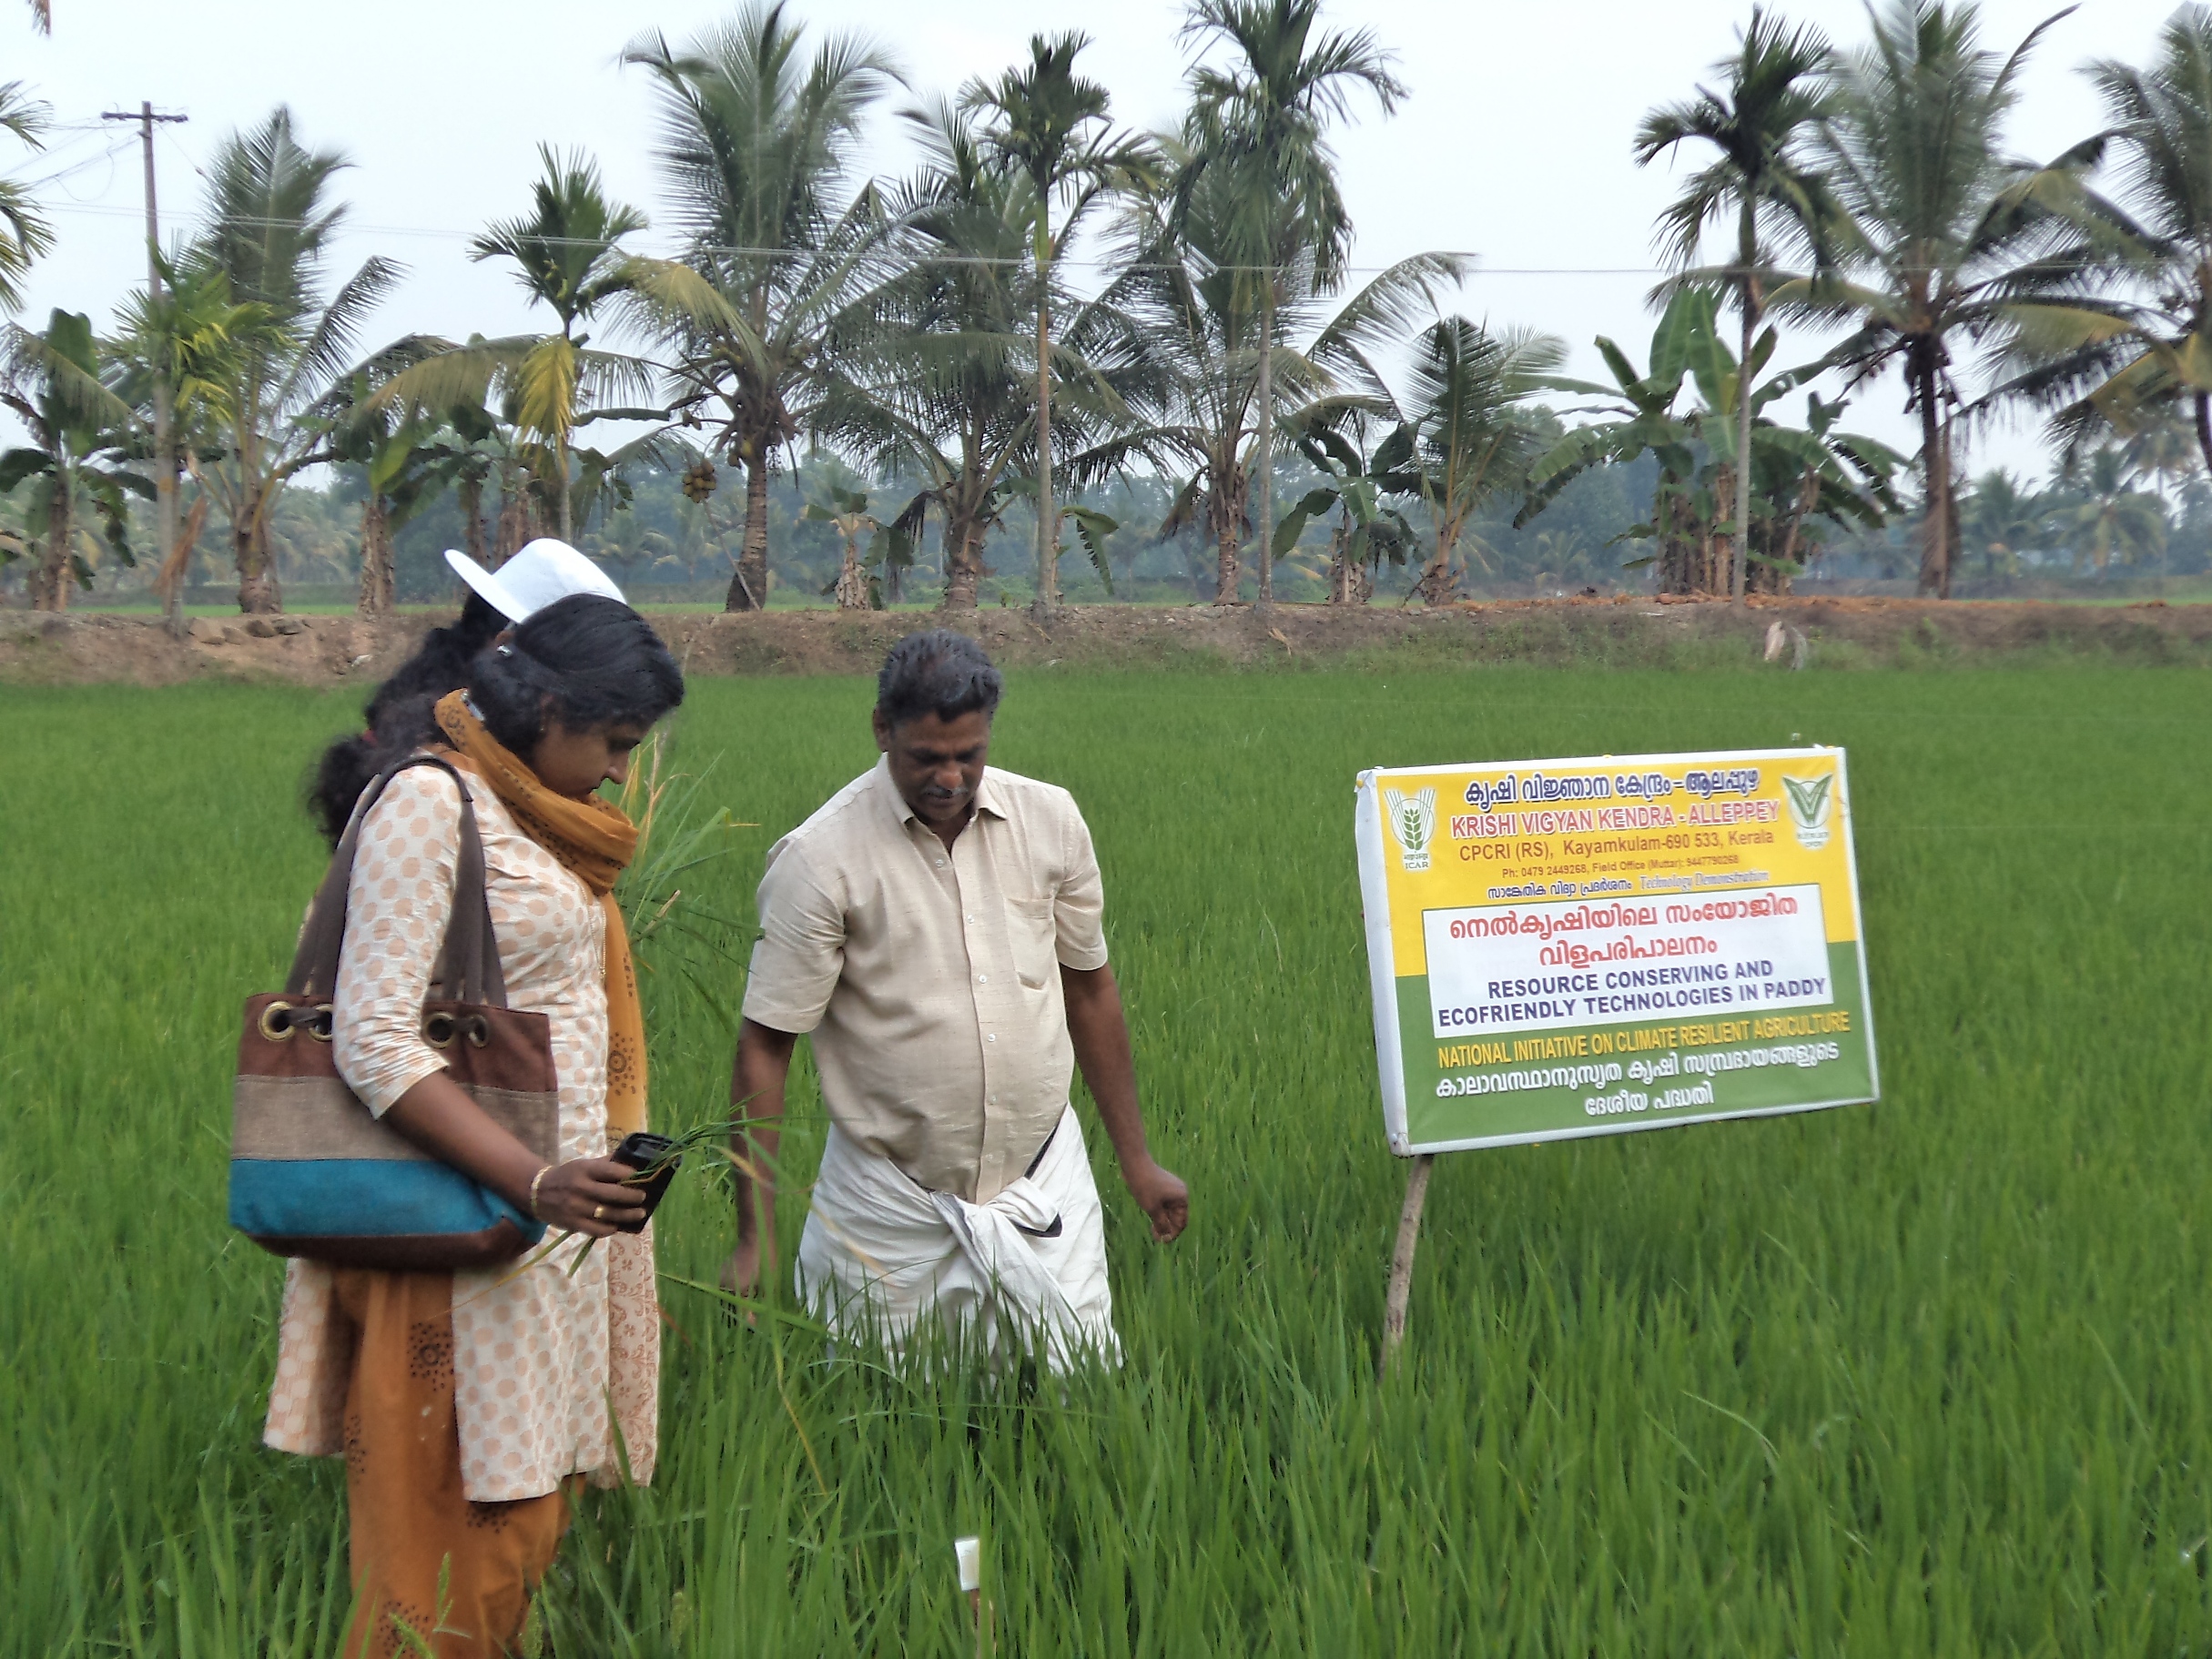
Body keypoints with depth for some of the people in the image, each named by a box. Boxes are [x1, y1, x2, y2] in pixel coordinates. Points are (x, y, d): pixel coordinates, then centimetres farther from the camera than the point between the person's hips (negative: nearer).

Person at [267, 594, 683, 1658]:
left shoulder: (530, 814, 15)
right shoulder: (430, 802, -12)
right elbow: (373, 1041, -19)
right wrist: (531, 1182, -27)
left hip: (551, 1217, 9)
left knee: (528, 1516, 10)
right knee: (456, 1538, -5)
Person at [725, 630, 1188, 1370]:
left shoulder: (1050, 820, 0)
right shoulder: (820, 857, -13)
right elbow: (764, 1049, -10)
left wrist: (1136, 1160, 15)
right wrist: (756, 1238, -12)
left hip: (1043, 1188, 3)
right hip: (890, 1209, -3)